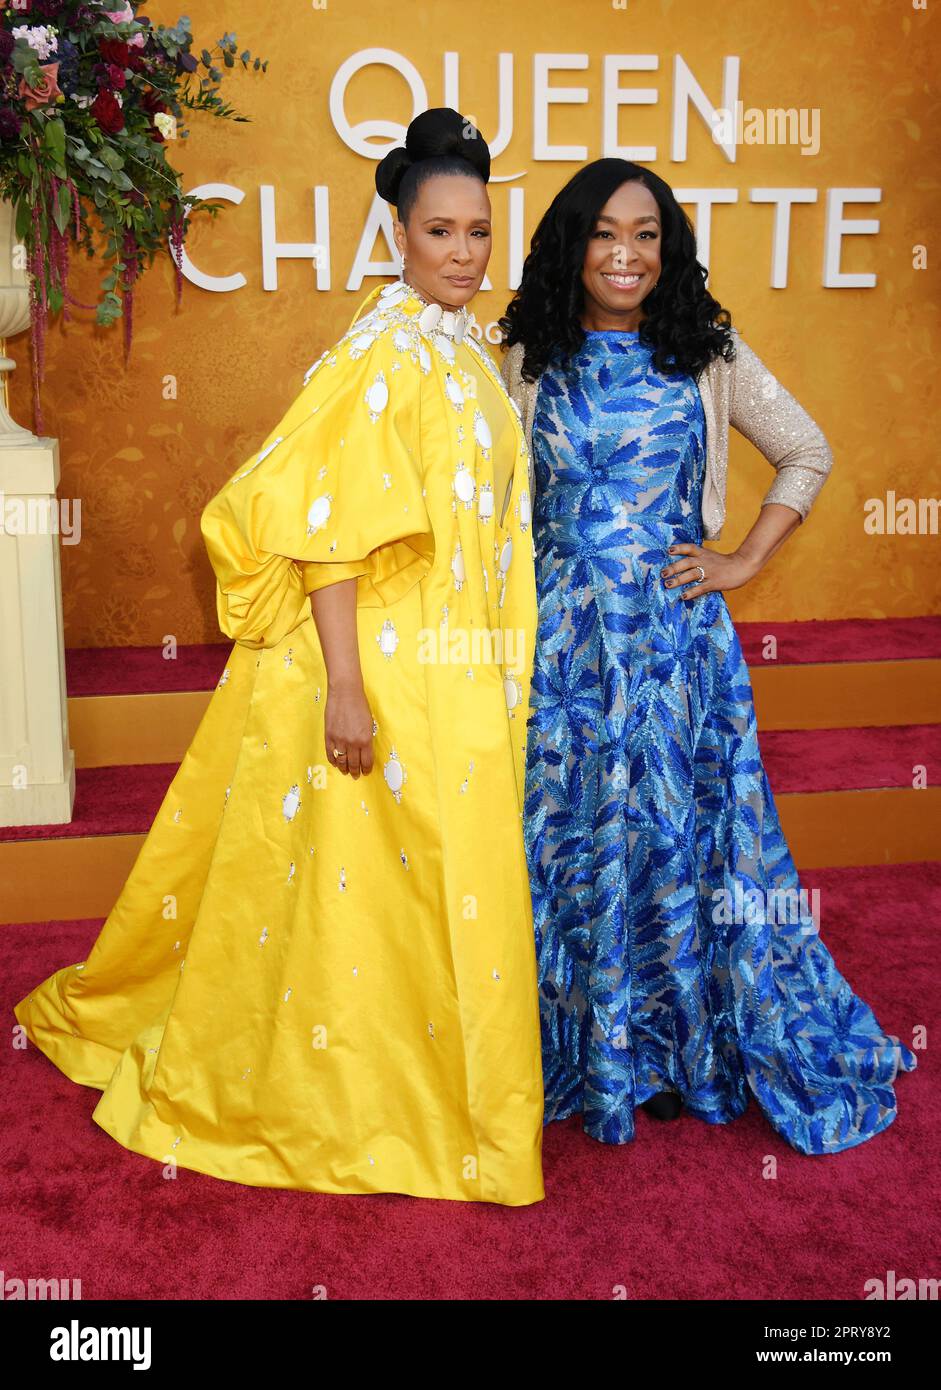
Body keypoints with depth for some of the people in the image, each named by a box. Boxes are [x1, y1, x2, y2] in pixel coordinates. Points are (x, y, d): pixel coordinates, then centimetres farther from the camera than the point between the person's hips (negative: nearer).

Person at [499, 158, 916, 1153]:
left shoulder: (707, 356, 3)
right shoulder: (529, 363, 5)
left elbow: (808, 455, 11)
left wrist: (745, 560, 2)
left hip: (676, 633, 0)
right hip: (562, 636, 1)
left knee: (681, 831, 5)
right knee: (565, 836, 6)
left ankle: (688, 1045, 25)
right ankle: (575, 1046, 25)